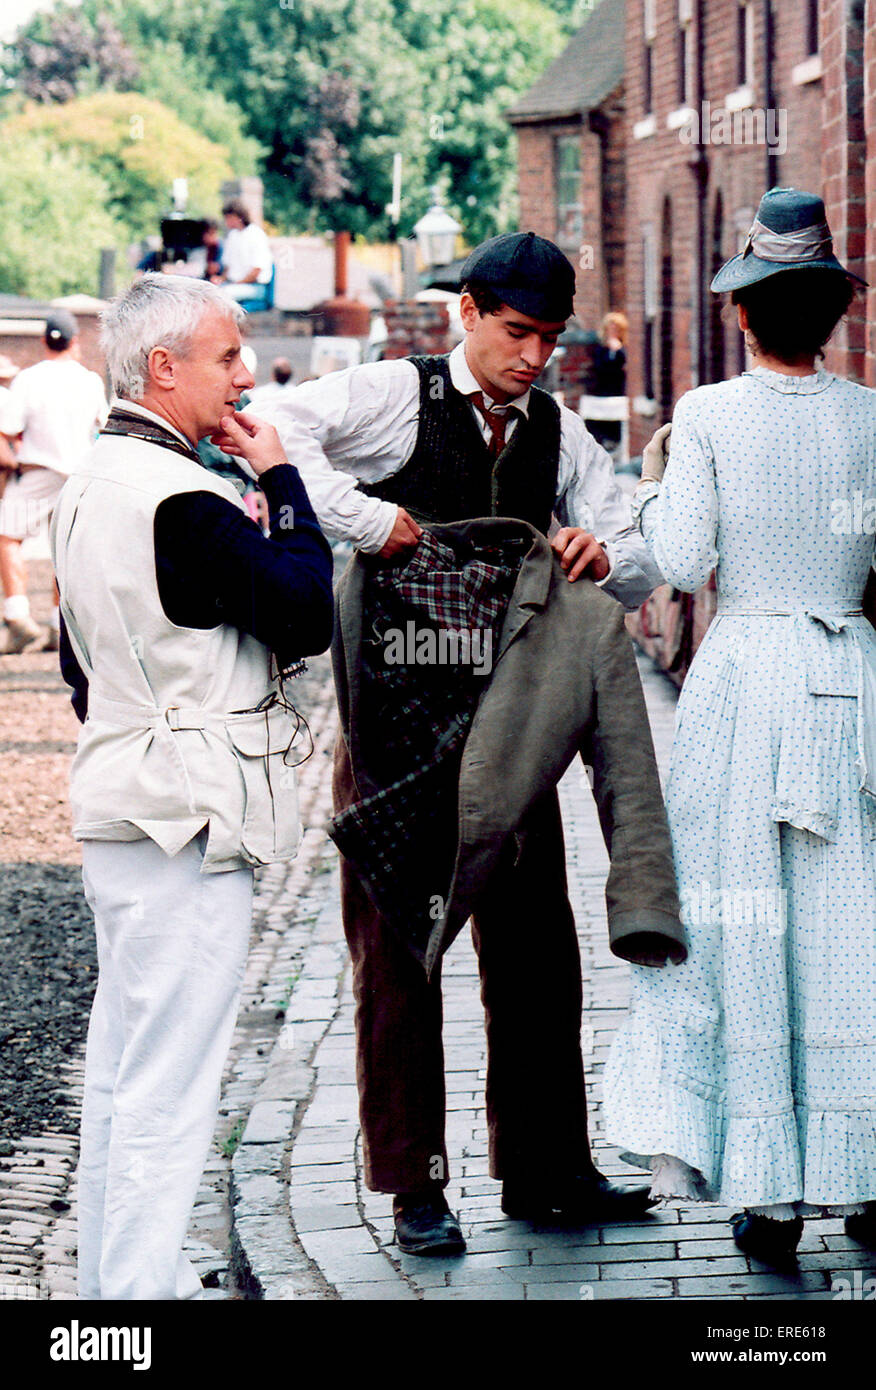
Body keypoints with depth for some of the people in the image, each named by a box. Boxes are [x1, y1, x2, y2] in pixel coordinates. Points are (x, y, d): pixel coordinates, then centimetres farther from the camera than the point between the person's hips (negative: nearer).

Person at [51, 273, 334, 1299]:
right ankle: (142, 1286, -4)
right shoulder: (179, 502, -19)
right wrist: (280, 479, -8)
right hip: (187, 825, -10)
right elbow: (309, 614, -16)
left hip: (117, 802, 10)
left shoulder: (90, 484, 12)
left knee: (122, 1067, 17)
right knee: (169, 1089, -7)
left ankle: (111, 1277, 26)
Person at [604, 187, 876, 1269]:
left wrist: (653, 484, 9)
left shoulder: (707, 415, -6)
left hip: (745, 665, -2)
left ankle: (769, 1197, 3)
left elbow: (681, 563, -8)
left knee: (744, 927, 3)